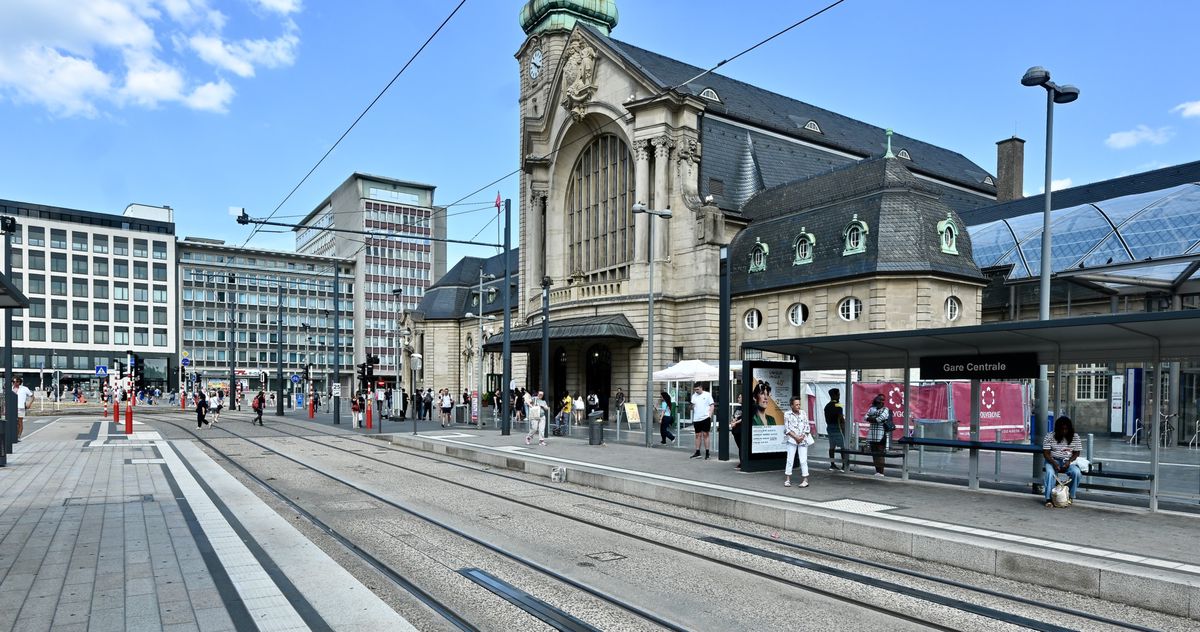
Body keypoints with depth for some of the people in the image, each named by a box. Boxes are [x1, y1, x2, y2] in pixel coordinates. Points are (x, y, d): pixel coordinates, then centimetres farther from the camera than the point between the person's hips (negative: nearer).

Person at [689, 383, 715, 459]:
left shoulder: (707, 395, -2)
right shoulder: (694, 396, 10)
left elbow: (712, 406, -1)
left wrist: (710, 415, -11)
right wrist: (692, 406, -7)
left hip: (705, 418, -4)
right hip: (696, 418, 4)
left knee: (705, 434, -2)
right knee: (698, 435, 7)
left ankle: (707, 453, 4)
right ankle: (697, 452, 13)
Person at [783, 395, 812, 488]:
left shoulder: (803, 413, 6)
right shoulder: (787, 414, 0)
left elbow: (807, 427, 6)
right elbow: (787, 428, -3)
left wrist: (802, 436, -7)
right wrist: (796, 437, -11)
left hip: (803, 440, 1)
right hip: (792, 439, -1)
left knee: (803, 460, -1)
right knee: (790, 459, 0)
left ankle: (805, 480, 3)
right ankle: (787, 479, 6)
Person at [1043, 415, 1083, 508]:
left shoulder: (1075, 437, 2)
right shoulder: (1049, 436, -5)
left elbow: (1076, 453, 2)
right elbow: (1046, 453, -7)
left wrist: (1069, 461, -17)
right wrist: (1054, 463, -23)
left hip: (1068, 461, 2)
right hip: (1053, 460, -2)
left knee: (1077, 472, -28)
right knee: (1050, 473, -32)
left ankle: (1071, 497, -10)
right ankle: (1048, 499, -31)